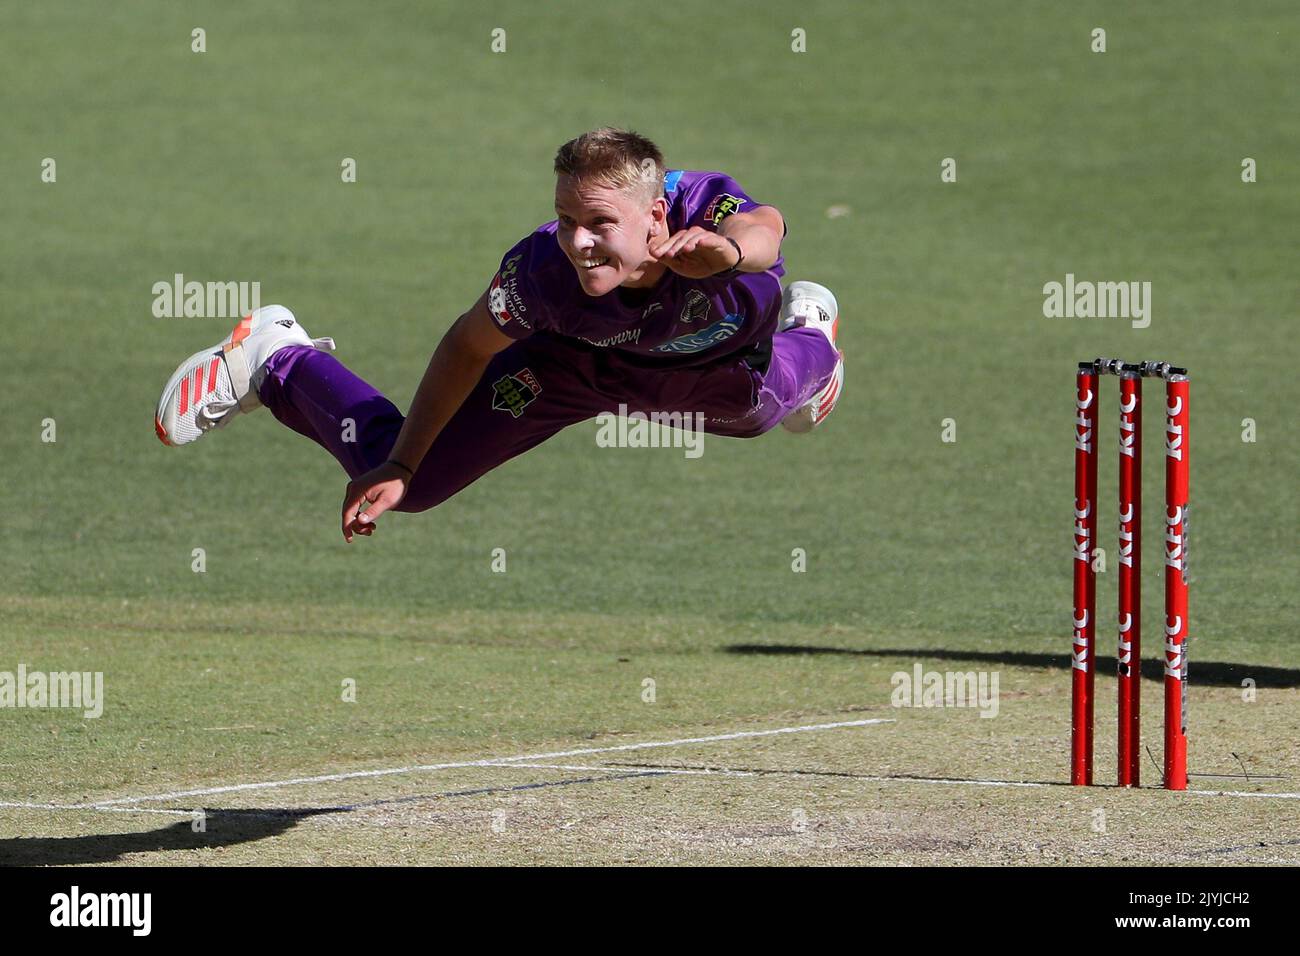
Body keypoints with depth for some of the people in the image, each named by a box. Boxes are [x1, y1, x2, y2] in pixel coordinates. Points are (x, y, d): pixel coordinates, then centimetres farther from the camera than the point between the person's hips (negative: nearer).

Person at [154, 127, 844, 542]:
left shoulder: (704, 209, -46)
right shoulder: (546, 266, -39)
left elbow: (762, 228, -71)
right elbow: (472, 345, -19)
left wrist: (730, 248, -95)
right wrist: (399, 466, -16)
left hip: (727, 358, 1)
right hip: (584, 358, -1)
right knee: (402, 482, -3)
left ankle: (805, 330, 64)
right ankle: (277, 360, 24)